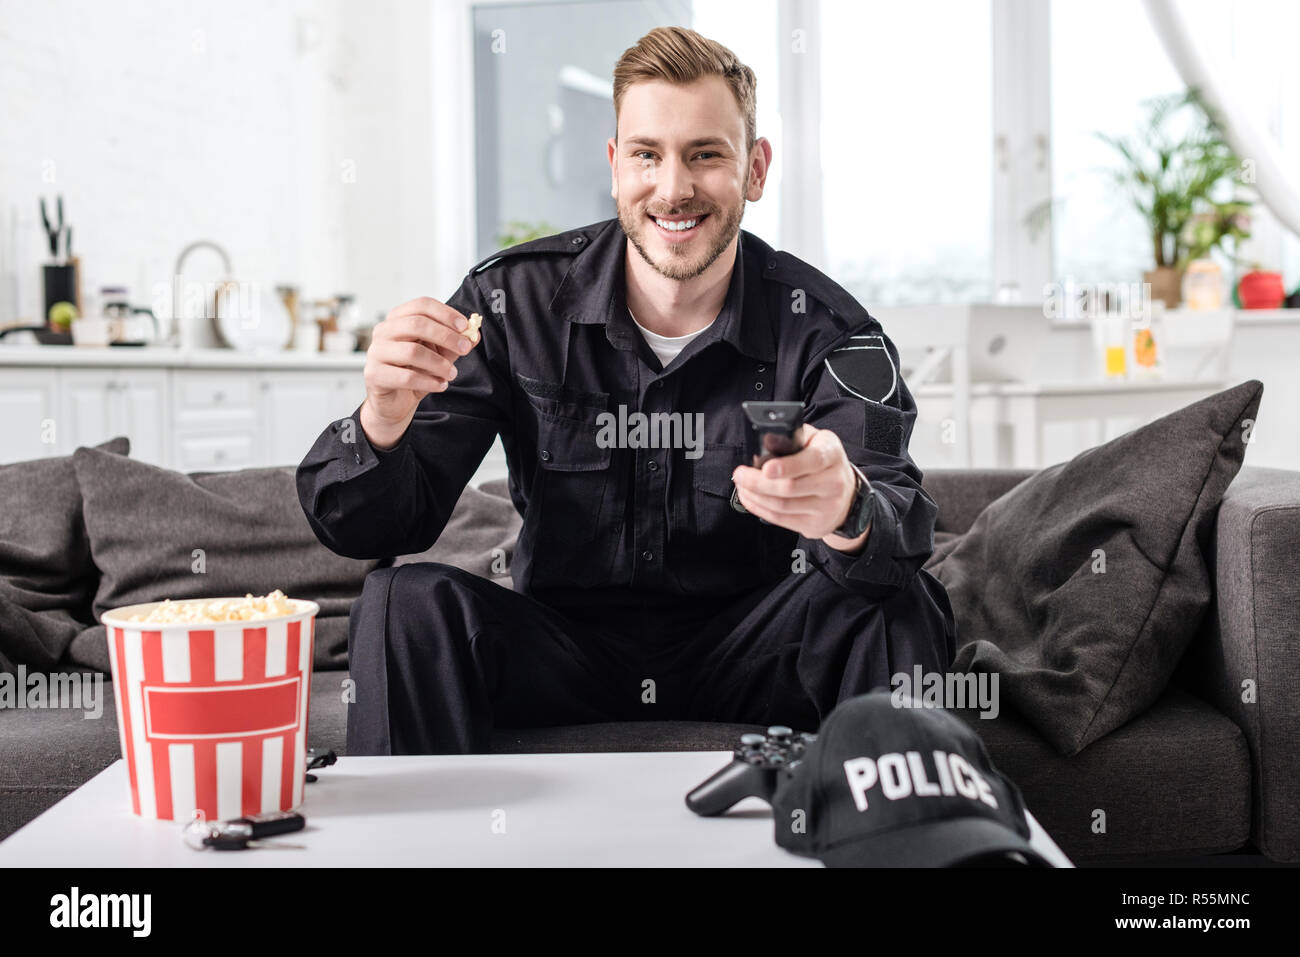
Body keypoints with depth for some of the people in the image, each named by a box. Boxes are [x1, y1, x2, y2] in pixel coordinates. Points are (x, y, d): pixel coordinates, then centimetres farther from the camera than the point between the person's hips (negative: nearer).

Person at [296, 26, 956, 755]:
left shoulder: (823, 328, -9)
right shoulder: (514, 299, -8)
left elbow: (904, 524, -24)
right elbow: (370, 528, -10)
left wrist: (848, 514, -49)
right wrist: (383, 421, -34)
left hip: (747, 657, 0)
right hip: (565, 653, 0)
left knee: (901, 603, -26)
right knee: (407, 602, -26)